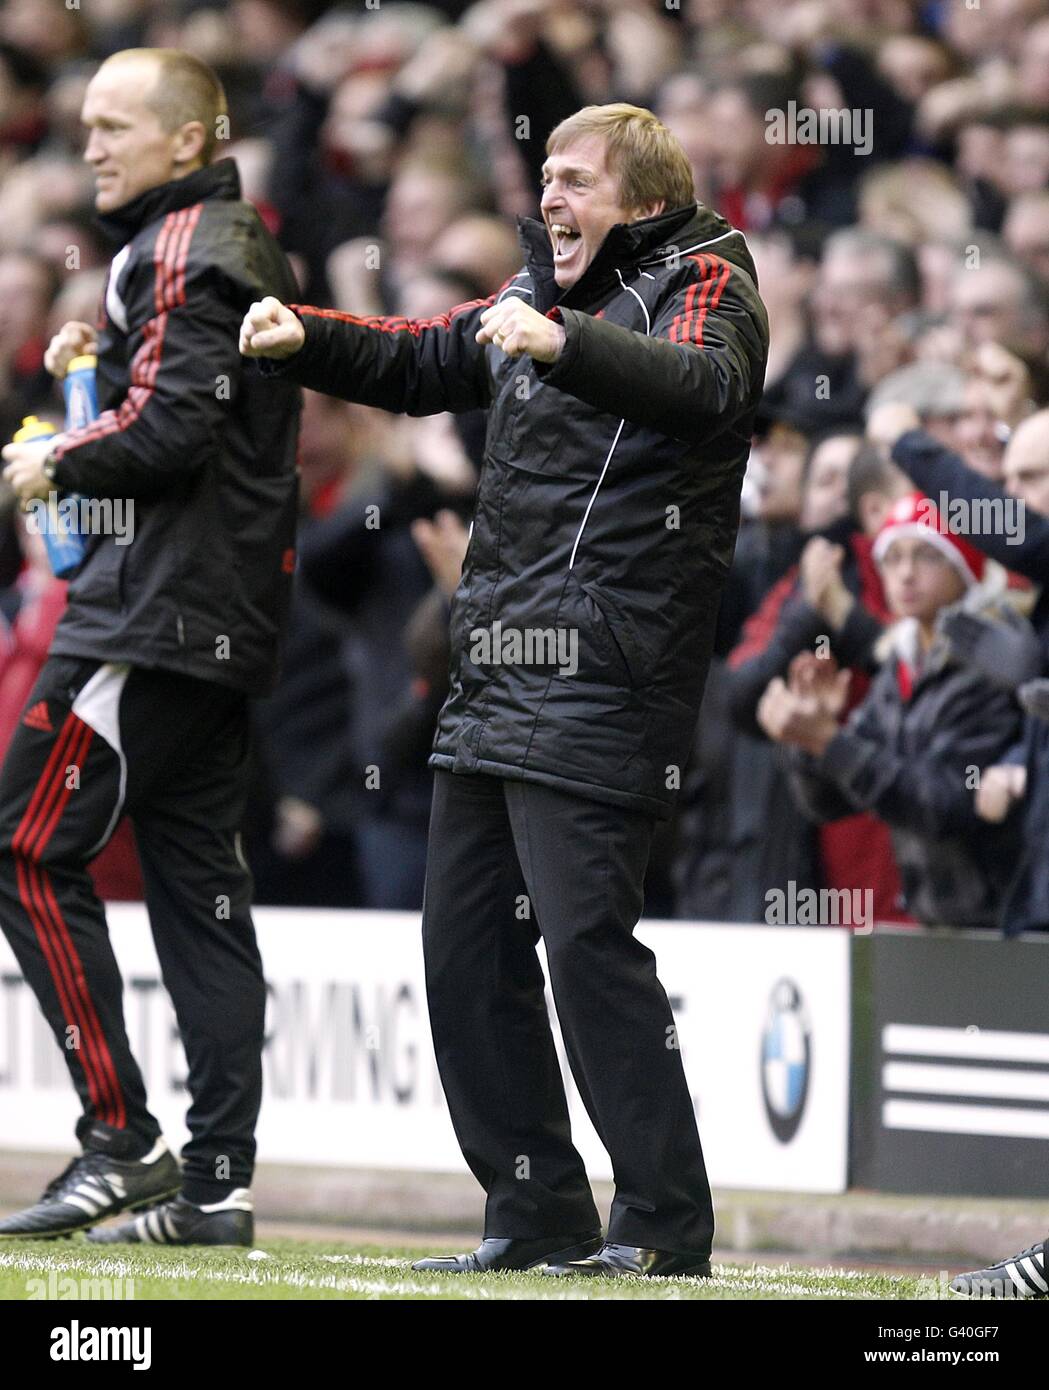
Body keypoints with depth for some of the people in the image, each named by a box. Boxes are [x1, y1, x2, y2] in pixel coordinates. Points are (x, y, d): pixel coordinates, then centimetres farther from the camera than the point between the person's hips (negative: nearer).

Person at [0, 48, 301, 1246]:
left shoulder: (179, 250, -12)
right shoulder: (252, 248, 18)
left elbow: (169, 430, -21)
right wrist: (104, 361, 11)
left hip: (157, 609, -10)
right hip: (228, 617, 10)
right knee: (197, 881, 8)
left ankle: (121, 1140, -11)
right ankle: (216, 1180, 6)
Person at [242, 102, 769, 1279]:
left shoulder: (702, 283, -5)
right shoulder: (542, 289, 20)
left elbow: (705, 387, -26)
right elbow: (421, 361, 30)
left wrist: (564, 345, -42)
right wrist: (303, 339, 11)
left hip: (604, 683, -9)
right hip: (495, 668, 9)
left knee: (584, 939, -14)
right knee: (465, 939, 9)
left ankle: (664, 1221, -8)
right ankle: (539, 1212, 17)